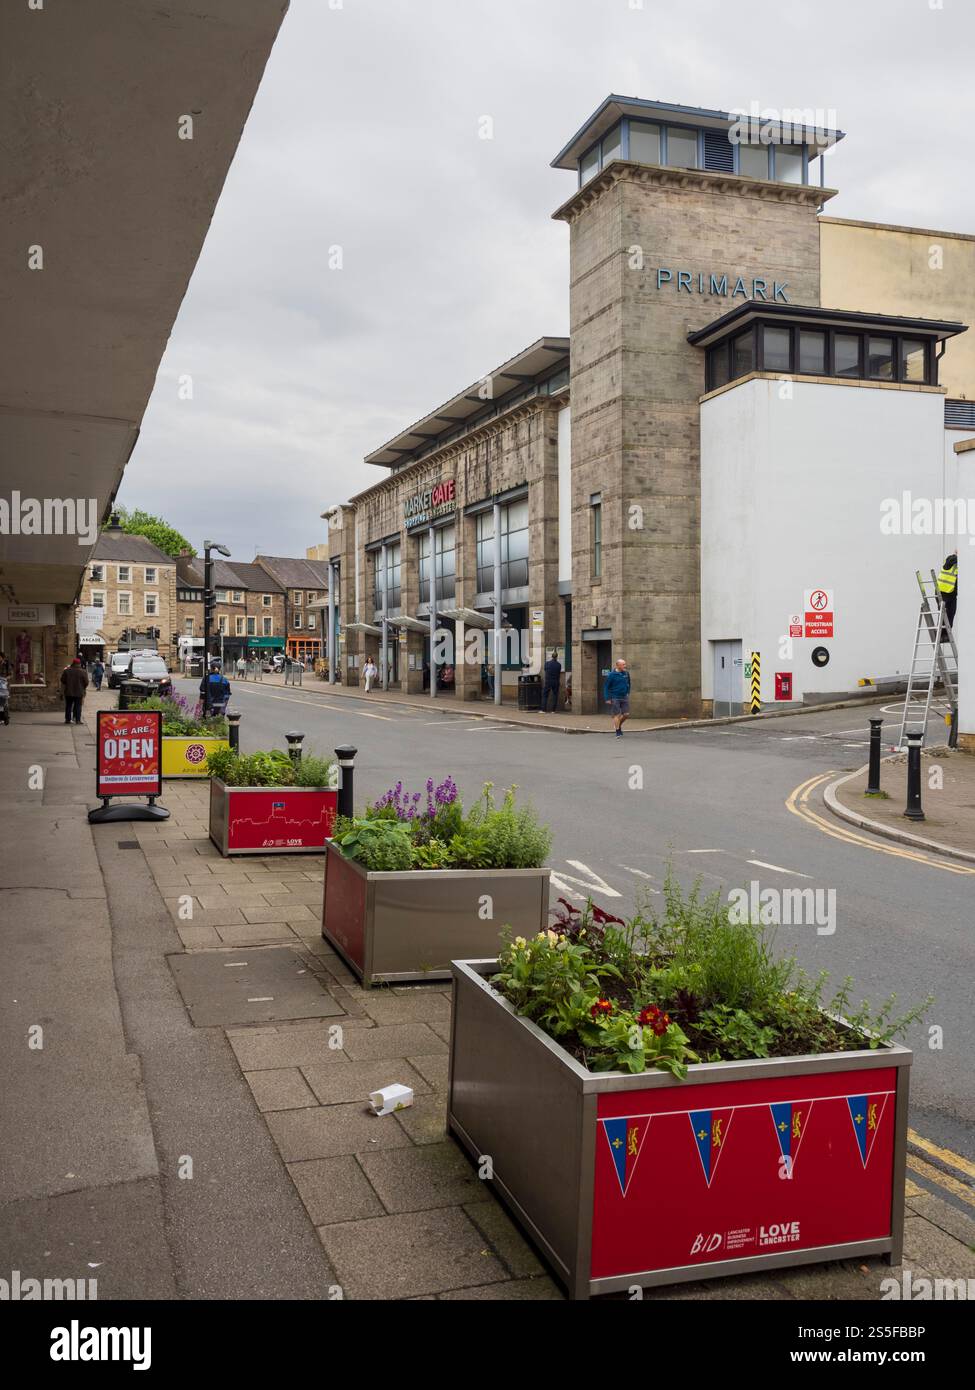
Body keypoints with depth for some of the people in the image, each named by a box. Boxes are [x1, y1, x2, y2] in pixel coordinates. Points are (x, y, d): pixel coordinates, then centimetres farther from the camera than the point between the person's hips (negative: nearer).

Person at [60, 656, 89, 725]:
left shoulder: (67, 670, -1)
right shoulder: (82, 672, -7)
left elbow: (63, 680, 5)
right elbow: (86, 682, -4)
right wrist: (83, 688, 14)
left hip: (68, 692, 2)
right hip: (79, 692, -2)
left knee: (68, 706, 10)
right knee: (78, 706, 3)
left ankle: (67, 719, 11)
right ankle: (77, 720, -1)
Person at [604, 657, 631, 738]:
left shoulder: (626, 673, 3)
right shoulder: (612, 674, -9)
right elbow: (606, 687, -6)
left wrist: (628, 693, 15)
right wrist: (607, 699, -10)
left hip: (624, 697, 4)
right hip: (615, 698, -4)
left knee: (626, 714, 1)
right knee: (617, 715, -2)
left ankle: (619, 725, 28)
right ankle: (618, 732, 7)